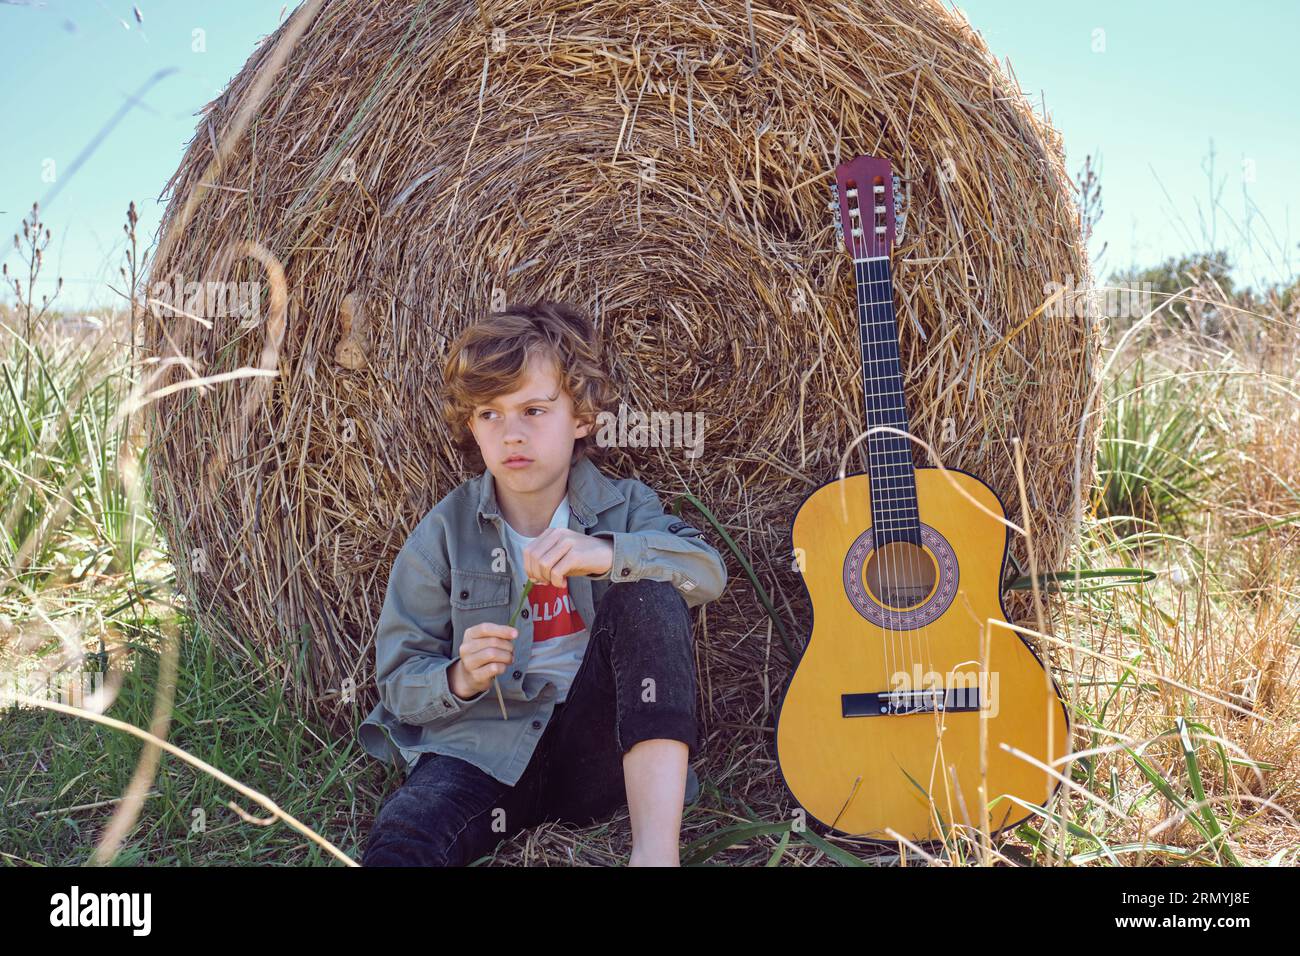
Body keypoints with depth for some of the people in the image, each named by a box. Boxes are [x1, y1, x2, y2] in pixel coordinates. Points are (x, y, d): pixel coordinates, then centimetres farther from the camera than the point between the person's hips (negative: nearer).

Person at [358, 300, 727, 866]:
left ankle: (657, 846, -32)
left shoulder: (621, 505, 7)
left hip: (596, 752, 3)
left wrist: (606, 554, -29)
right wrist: (462, 678, -17)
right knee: (398, 841, -37)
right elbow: (397, 681, 6)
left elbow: (708, 571, -12)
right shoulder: (444, 533, 5)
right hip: (483, 752, -3)